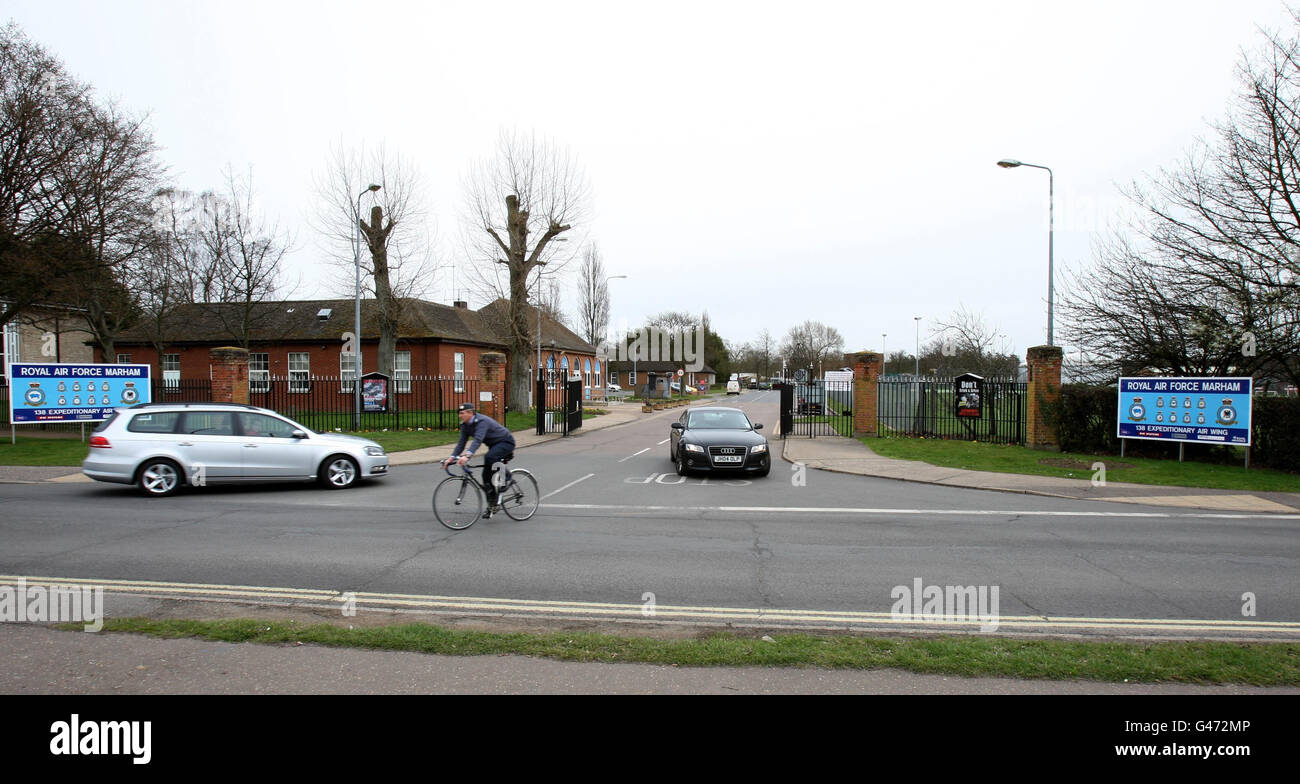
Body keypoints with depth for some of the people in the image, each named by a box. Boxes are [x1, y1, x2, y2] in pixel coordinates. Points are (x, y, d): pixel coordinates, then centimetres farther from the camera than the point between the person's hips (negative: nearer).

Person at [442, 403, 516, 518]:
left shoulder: (482, 421, -29)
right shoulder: (465, 425, -2)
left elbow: (477, 440, -43)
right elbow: (461, 442, -5)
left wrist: (467, 456, -56)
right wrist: (452, 457, -19)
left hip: (506, 442, -9)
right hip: (494, 445, 9)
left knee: (489, 458, -36)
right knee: (486, 474, 2)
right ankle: (491, 507, 12)